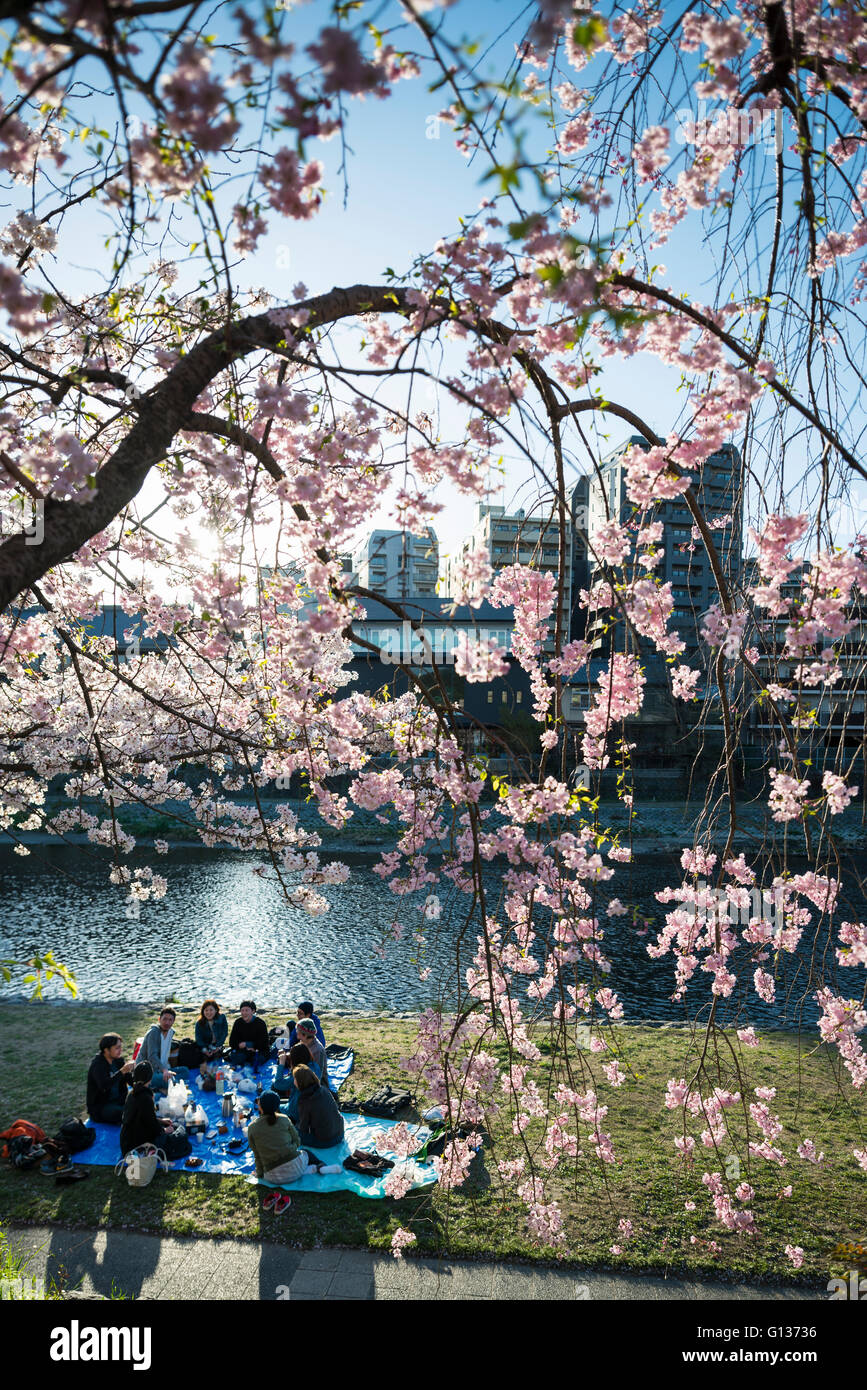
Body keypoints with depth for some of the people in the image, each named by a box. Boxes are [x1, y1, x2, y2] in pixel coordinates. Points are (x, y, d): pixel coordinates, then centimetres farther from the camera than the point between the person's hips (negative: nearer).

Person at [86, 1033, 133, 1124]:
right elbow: (104, 1086, -37)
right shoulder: (97, 1065, -19)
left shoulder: (118, 1059, 3)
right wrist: (122, 1071, -40)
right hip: (99, 1108, -7)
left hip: (118, 1100, 7)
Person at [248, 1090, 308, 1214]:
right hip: (295, 1168, -1)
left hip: (273, 1177, 1)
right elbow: (297, 1142, 8)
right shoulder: (284, 1119, -2)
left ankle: (274, 1196, 11)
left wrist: (259, 1173, 22)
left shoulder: (252, 1128, -2)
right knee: (304, 1153, 32)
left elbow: (257, 1155, 5)